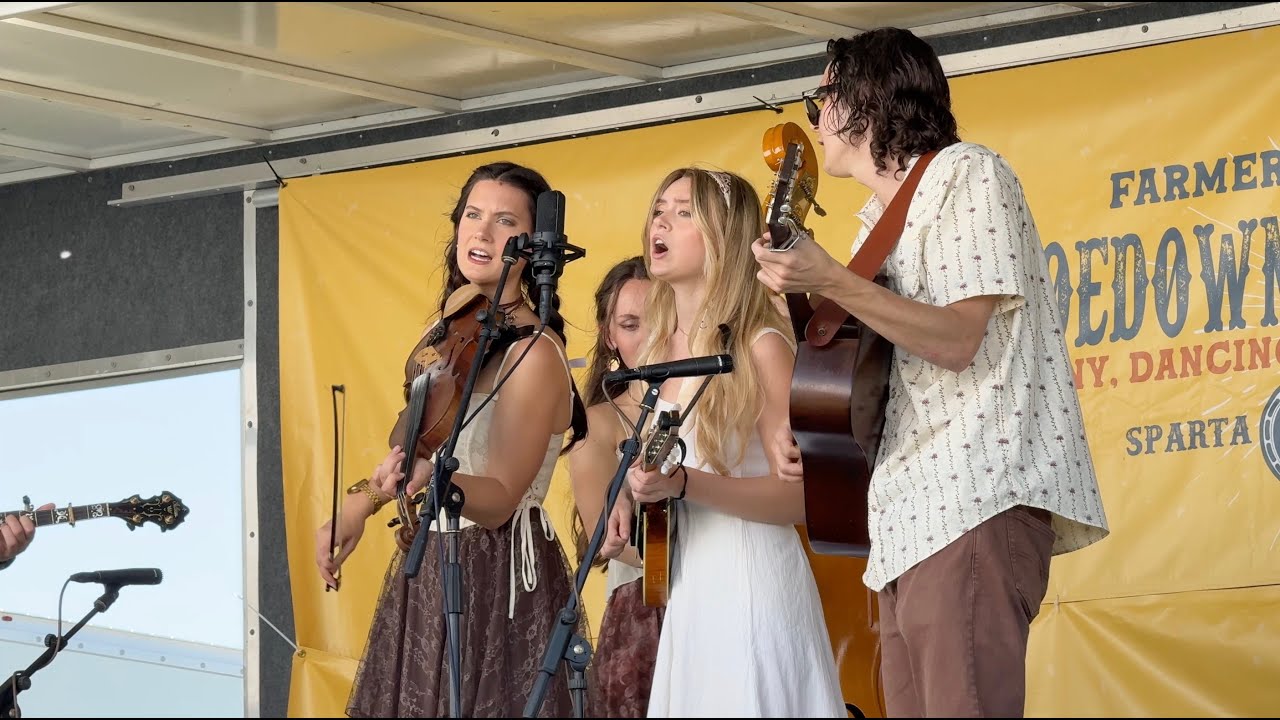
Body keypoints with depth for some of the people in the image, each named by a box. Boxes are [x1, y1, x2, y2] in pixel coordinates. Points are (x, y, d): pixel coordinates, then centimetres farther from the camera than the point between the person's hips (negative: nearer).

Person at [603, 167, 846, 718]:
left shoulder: (760, 347, -12)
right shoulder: (661, 351, 9)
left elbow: (798, 495, -16)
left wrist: (683, 484, -26)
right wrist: (631, 500, 3)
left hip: (753, 584, -7)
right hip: (687, 587, 7)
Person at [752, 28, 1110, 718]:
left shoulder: (967, 174, -3)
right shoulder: (878, 217, 23)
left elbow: (957, 341, -13)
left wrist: (830, 282, -18)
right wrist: (799, 428, 9)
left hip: (979, 499, -9)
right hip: (912, 506, 9)